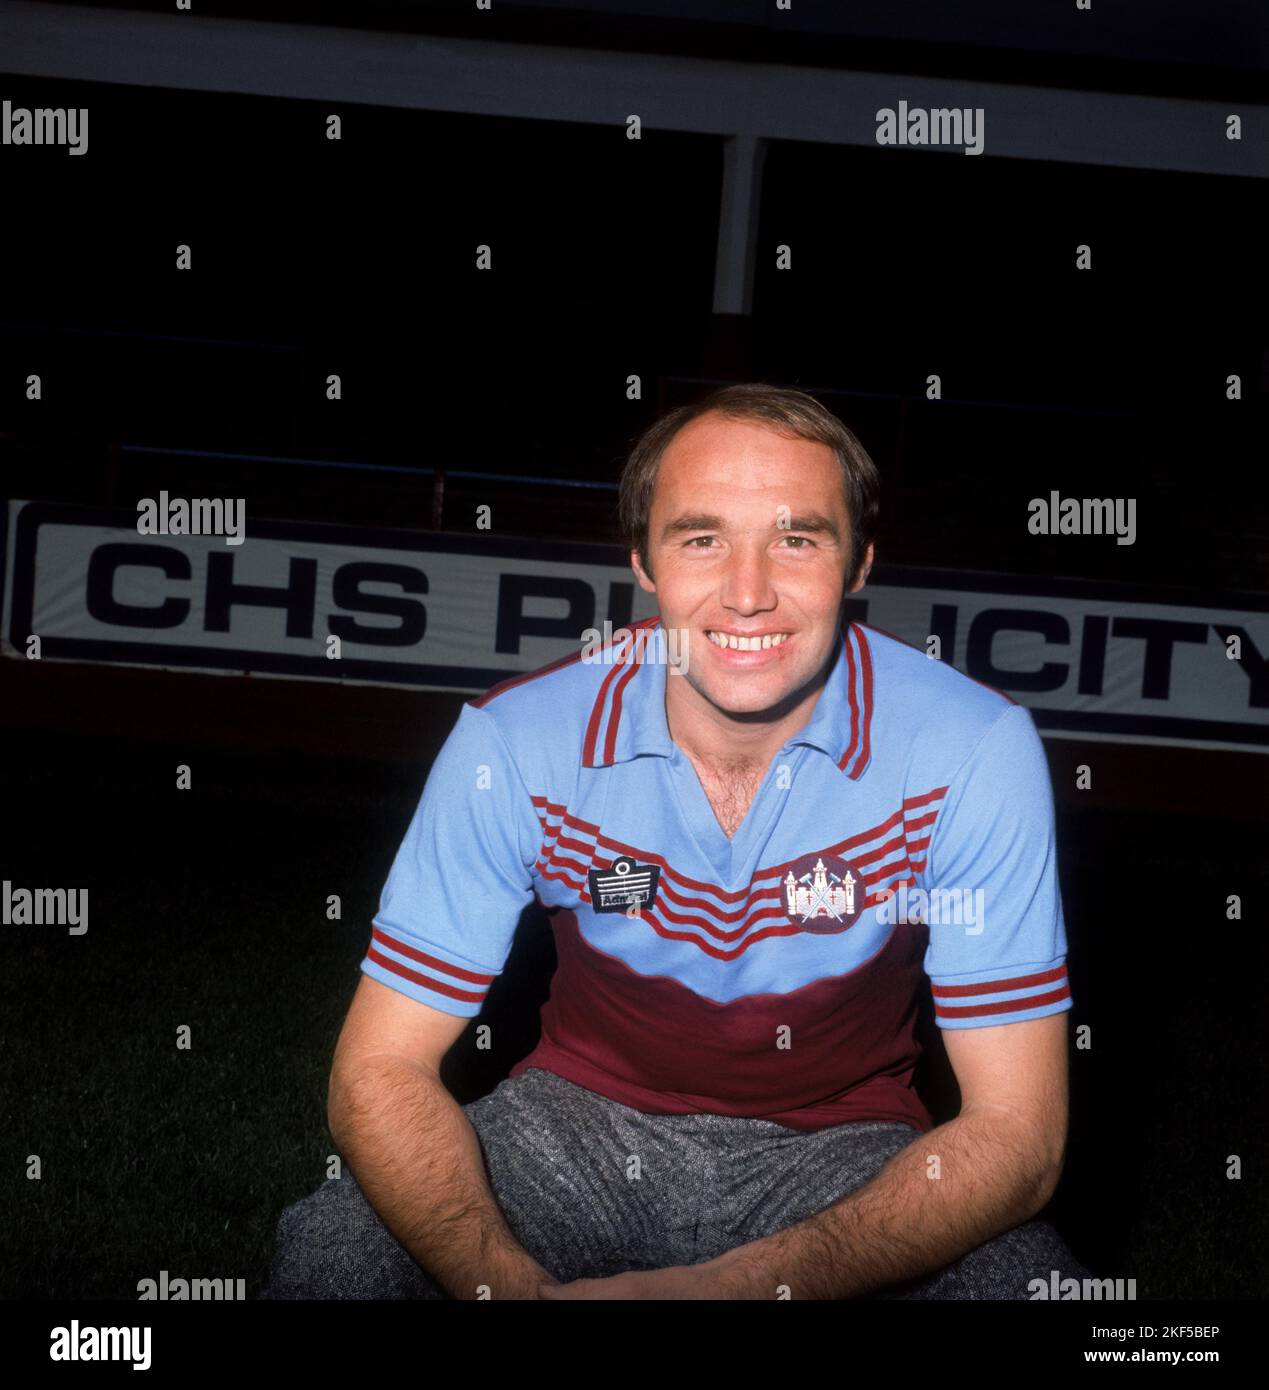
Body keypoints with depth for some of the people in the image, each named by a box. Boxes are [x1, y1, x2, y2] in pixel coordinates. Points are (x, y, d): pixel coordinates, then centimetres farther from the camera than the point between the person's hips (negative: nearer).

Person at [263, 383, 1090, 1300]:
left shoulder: (974, 752, -21)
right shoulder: (513, 744, -17)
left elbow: (1015, 1130, -20)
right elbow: (382, 1068, -14)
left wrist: (743, 1283, -36)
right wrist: (515, 1285, -34)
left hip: (844, 1146, 0)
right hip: (585, 1115, 1)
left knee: (1027, 1279, -29)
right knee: (327, 1256, -23)